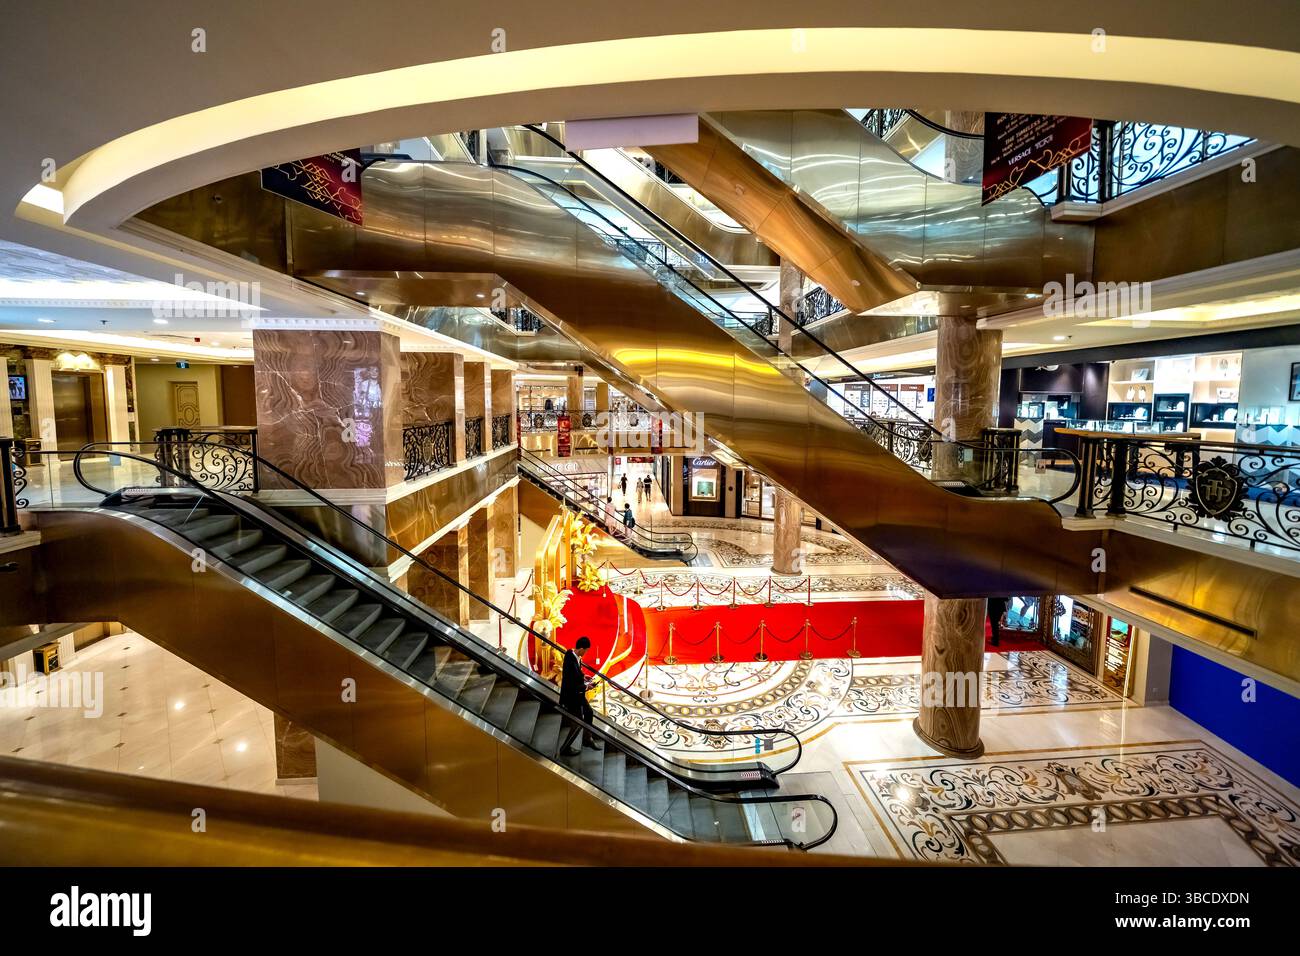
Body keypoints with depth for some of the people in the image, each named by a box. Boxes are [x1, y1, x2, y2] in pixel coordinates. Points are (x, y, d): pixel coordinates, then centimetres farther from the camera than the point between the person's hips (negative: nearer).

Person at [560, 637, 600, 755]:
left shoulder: (571, 653, -8)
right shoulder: (572, 663, -36)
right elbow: (571, 686, -31)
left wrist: (583, 677, 3)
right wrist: (585, 687, -17)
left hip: (577, 694, 9)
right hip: (572, 697, -9)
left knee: (589, 713, 24)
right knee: (578, 724, 9)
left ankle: (587, 739, 44)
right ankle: (566, 748, 28)